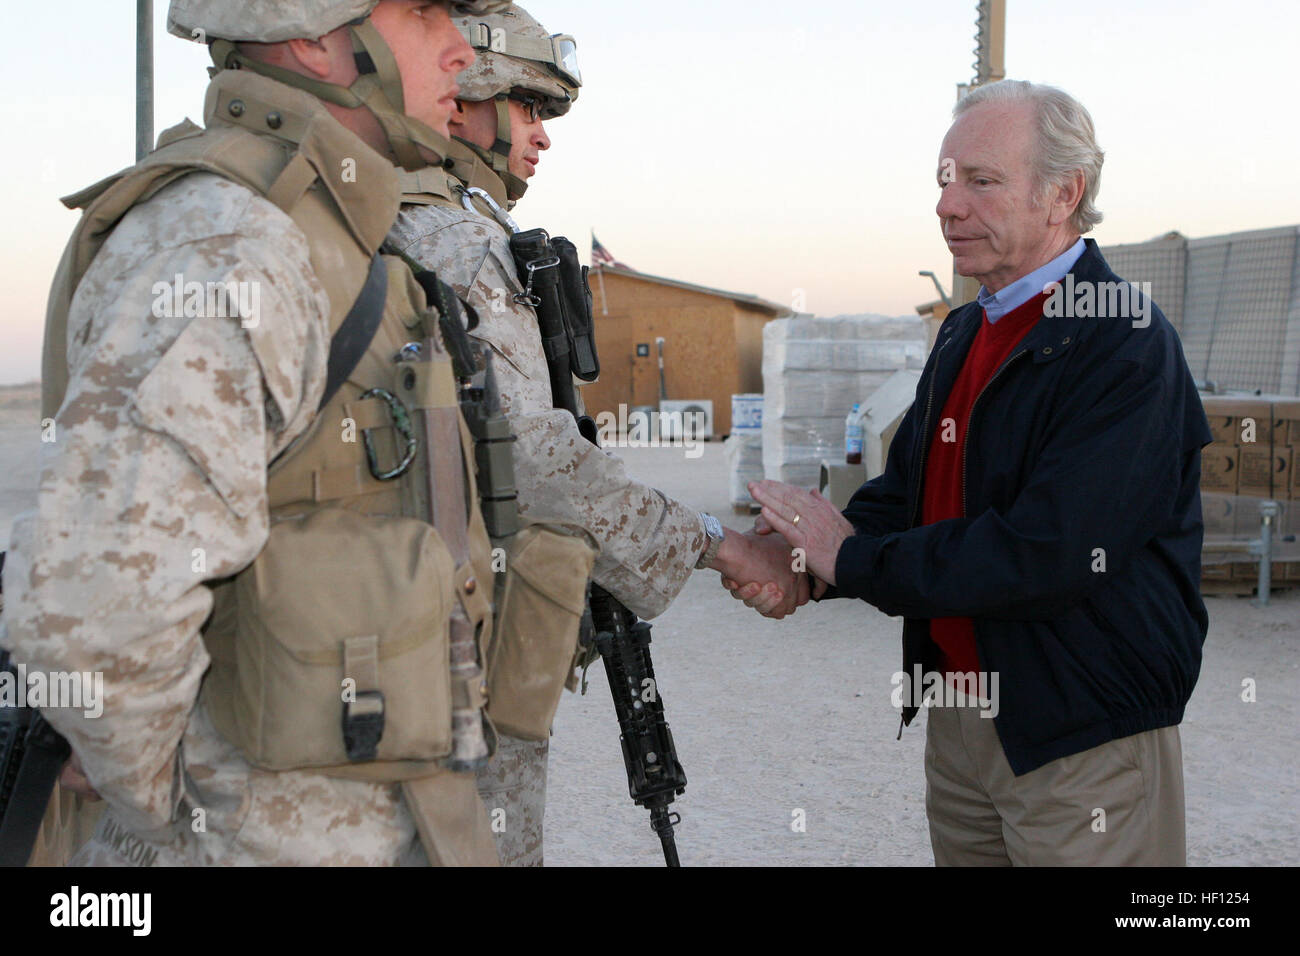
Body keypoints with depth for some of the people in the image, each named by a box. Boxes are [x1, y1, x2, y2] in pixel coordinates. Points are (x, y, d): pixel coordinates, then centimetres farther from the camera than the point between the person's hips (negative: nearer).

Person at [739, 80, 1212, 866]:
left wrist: (854, 560, -17)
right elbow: (903, 495, 12)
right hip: (958, 719, 8)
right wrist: (798, 564, -9)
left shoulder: (1127, 346, -18)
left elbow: (1046, 555, -26)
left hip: (1086, 746, -8)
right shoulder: (965, 335, 12)